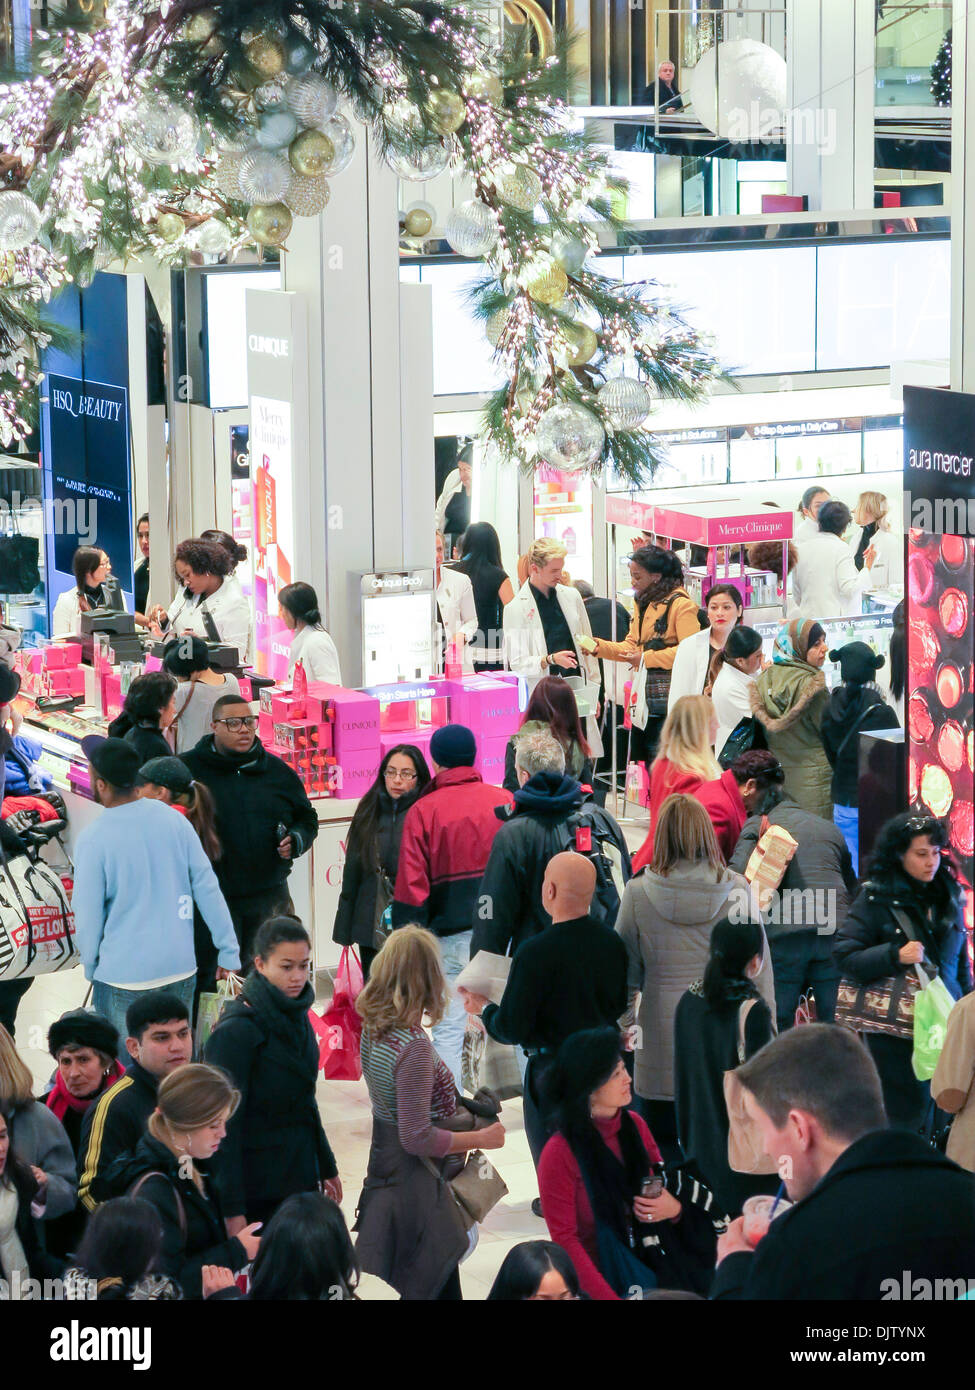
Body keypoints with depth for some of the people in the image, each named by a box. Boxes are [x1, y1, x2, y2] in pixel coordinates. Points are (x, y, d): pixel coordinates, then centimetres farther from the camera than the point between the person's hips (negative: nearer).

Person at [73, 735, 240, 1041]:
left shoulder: (93, 839, -14)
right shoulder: (174, 820, -2)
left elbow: (87, 915, -8)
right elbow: (207, 888, 1)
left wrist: (90, 966, 9)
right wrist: (229, 950, 9)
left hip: (125, 978, -4)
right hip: (181, 970, 4)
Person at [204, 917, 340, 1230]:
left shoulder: (296, 1016, 7)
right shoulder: (235, 1031, -18)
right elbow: (225, 1124, -19)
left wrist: (327, 1168, 25)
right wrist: (232, 1210, -21)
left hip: (300, 1178, 7)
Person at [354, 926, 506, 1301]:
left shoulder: (373, 1028, 0)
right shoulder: (414, 1048, -25)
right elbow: (417, 1138, -23)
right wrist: (481, 1139, -13)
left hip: (382, 1175, 9)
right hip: (414, 1184, -8)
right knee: (426, 1285, 2)